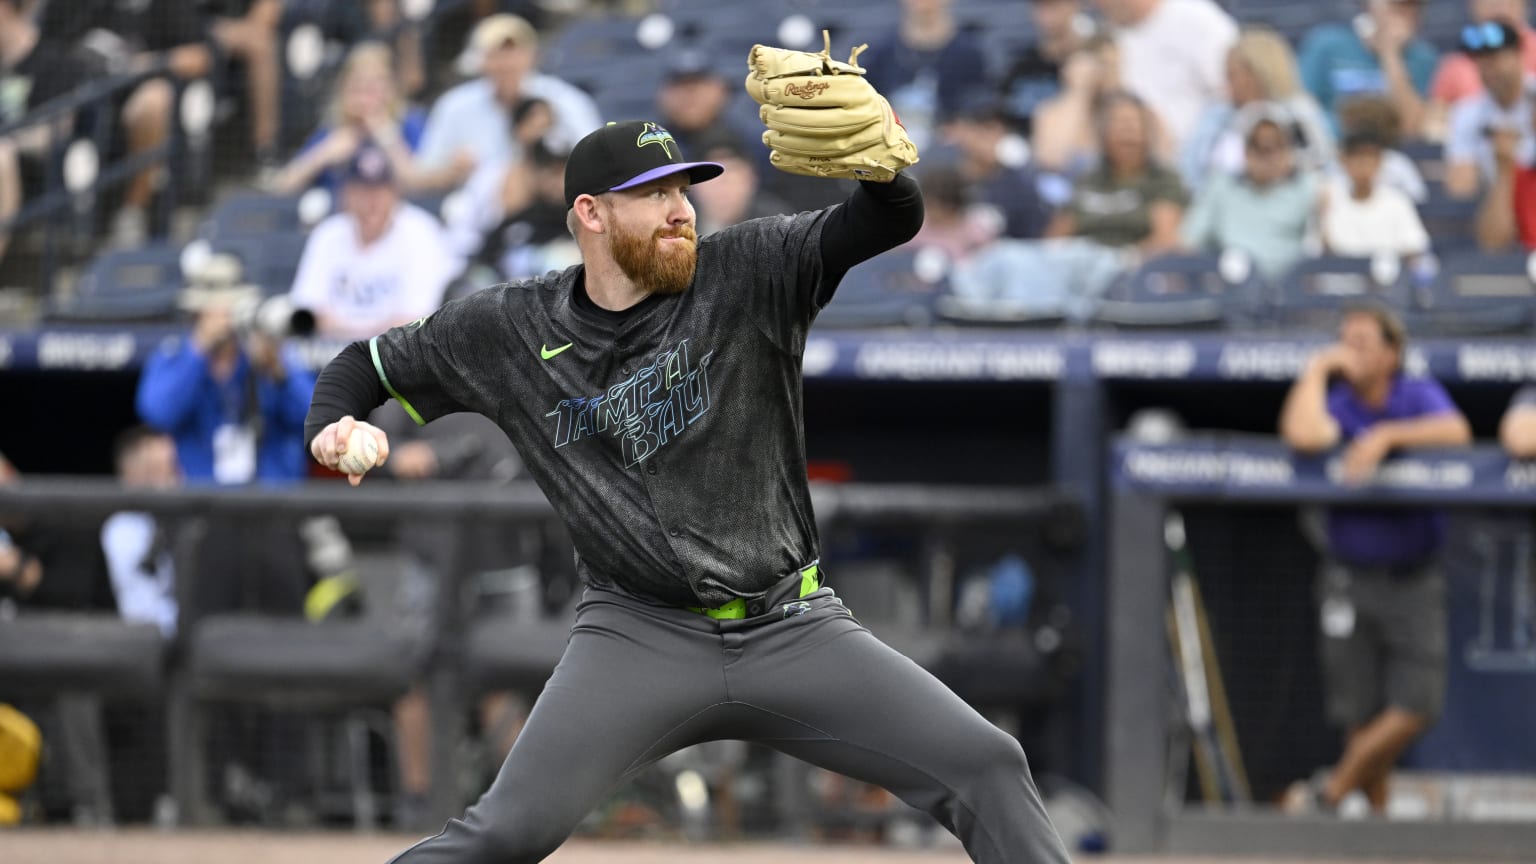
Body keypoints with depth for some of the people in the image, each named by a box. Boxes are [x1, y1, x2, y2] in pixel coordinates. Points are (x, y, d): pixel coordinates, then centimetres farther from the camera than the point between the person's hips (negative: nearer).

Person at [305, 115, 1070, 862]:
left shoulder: (749, 275, -3)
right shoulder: (510, 328, 2)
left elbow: (892, 223, -15)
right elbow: (367, 365, 14)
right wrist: (332, 429, -8)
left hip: (793, 629, 1)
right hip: (640, 634, -1)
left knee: (985, 766, -11)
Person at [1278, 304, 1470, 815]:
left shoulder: (1419, 397, 0)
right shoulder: (1337, 404, -4)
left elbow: (1456, 433, -20)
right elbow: (1302, 436, -28)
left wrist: (1387, 436, -25)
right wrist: (1316, 371, -15)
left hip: (1415, 578, 1)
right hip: (1351, 577, -1)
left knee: (1416, 706, -8)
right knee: (1361, 711, 0)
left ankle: (1334, 791, 7)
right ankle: (1376, 809, 17)